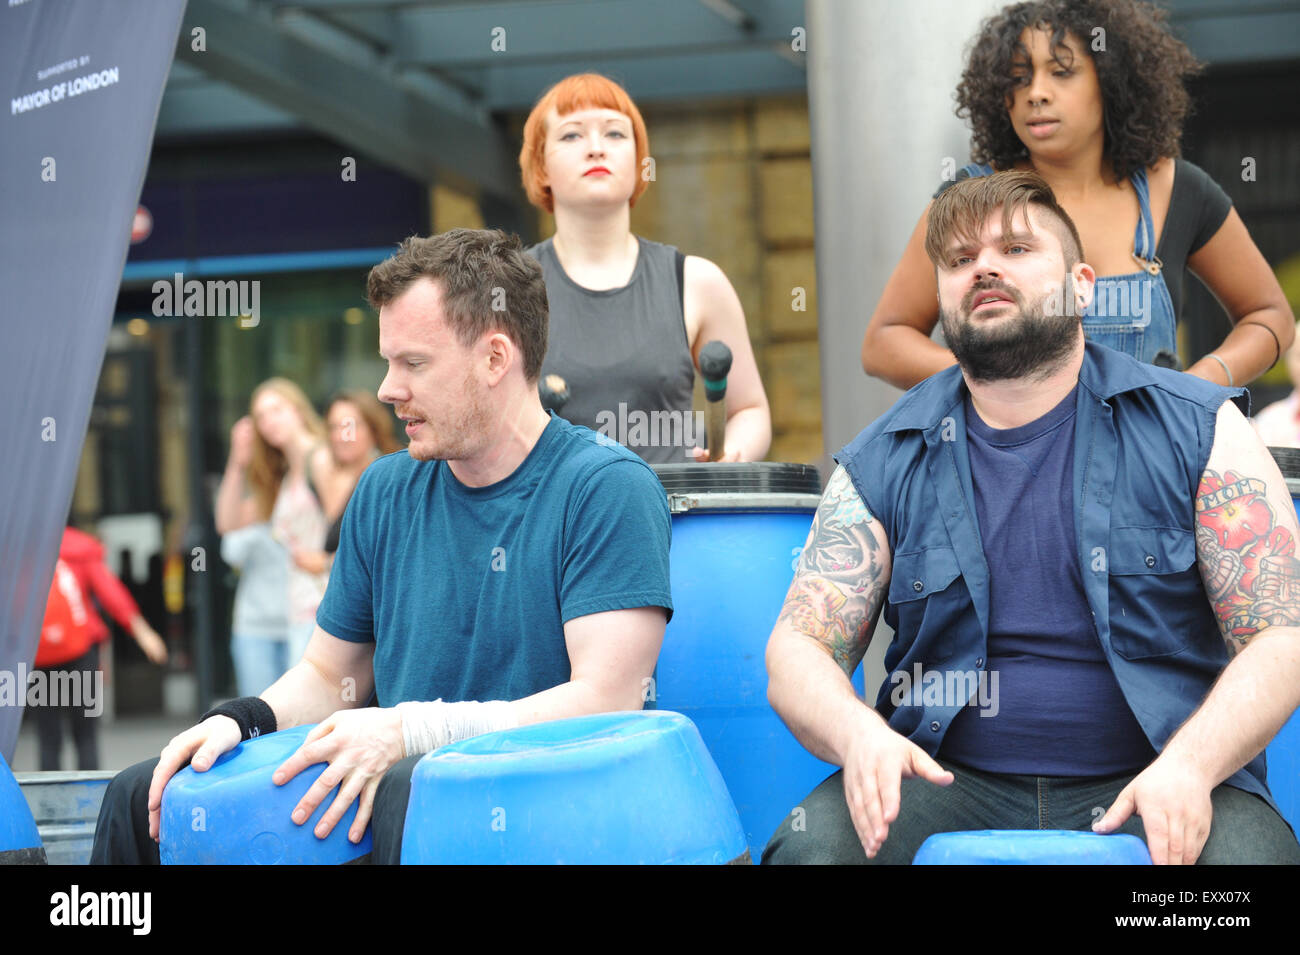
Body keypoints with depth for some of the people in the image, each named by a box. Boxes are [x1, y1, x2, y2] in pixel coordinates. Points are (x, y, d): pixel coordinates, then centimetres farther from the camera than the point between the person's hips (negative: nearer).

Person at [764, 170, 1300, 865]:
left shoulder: (1196, 429, 4)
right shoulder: (881, 465, 9)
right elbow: (797, 650, 6)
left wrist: (1191, 764, -19)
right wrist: (856, 733, -18)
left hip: (1148, 787, -1)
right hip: (949, 778, 1)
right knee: (808, 849, -29)